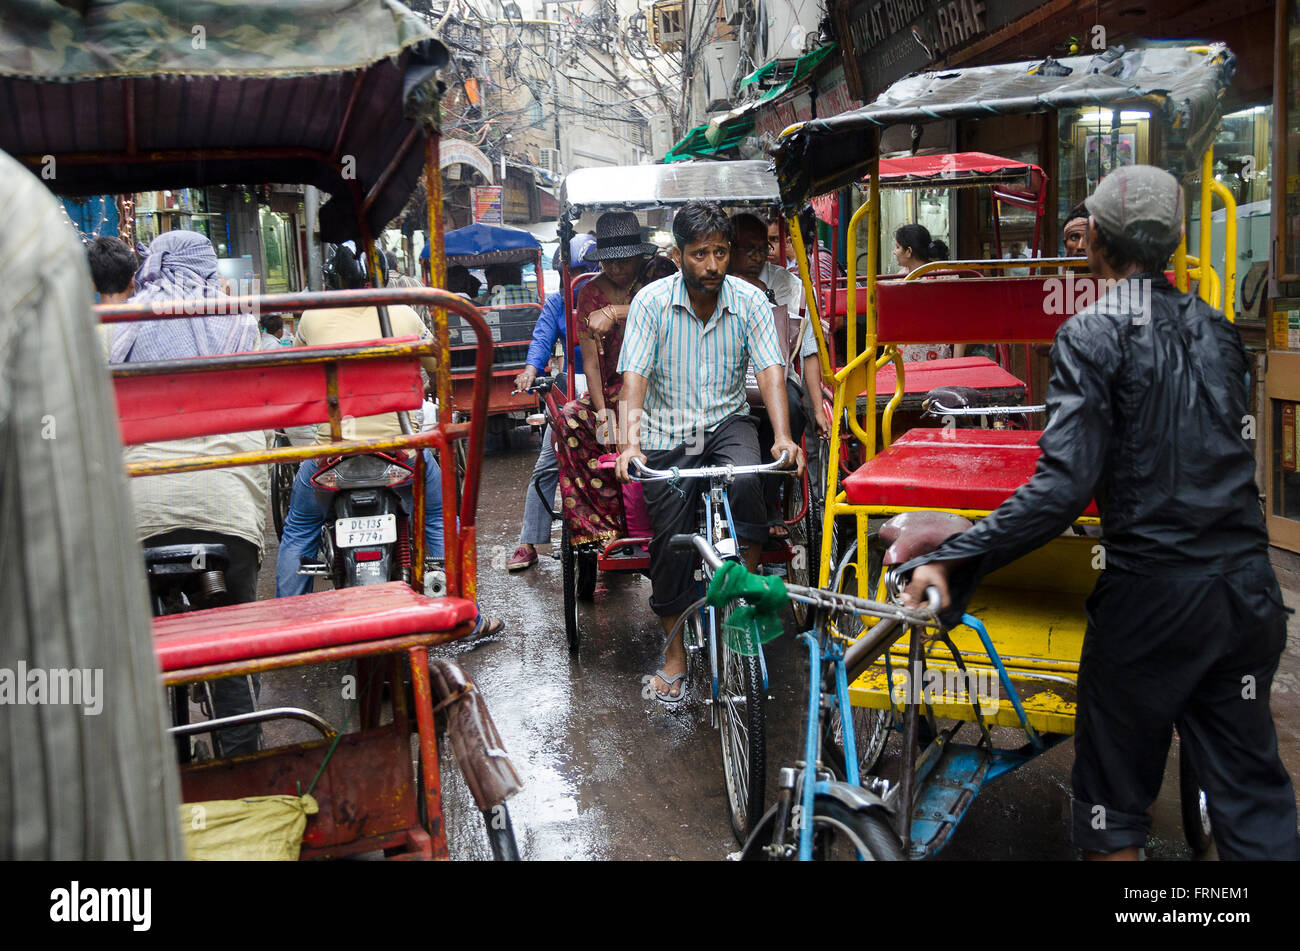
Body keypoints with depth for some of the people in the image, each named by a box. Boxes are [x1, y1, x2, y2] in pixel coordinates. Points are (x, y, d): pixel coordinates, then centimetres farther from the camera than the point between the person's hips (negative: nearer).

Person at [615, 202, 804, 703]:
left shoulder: (749, 300, -4)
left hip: (728, 421, 1)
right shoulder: (652, 301, -8)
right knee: (670, 538, -6)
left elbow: (770, 370, -12)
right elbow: (634, 376, -14)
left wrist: (783, 437, -29)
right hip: (668, 434, 0)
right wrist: (630, 444, -30)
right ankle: (675, 651, 12)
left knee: (746, 482, -33)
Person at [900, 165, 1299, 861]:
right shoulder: (1215, 327, 9)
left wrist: (953, 560, -23)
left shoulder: (1091, 335, -11)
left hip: (1151, 600, -6)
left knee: (1114, 800, 11)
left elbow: (1064, 486, -22)